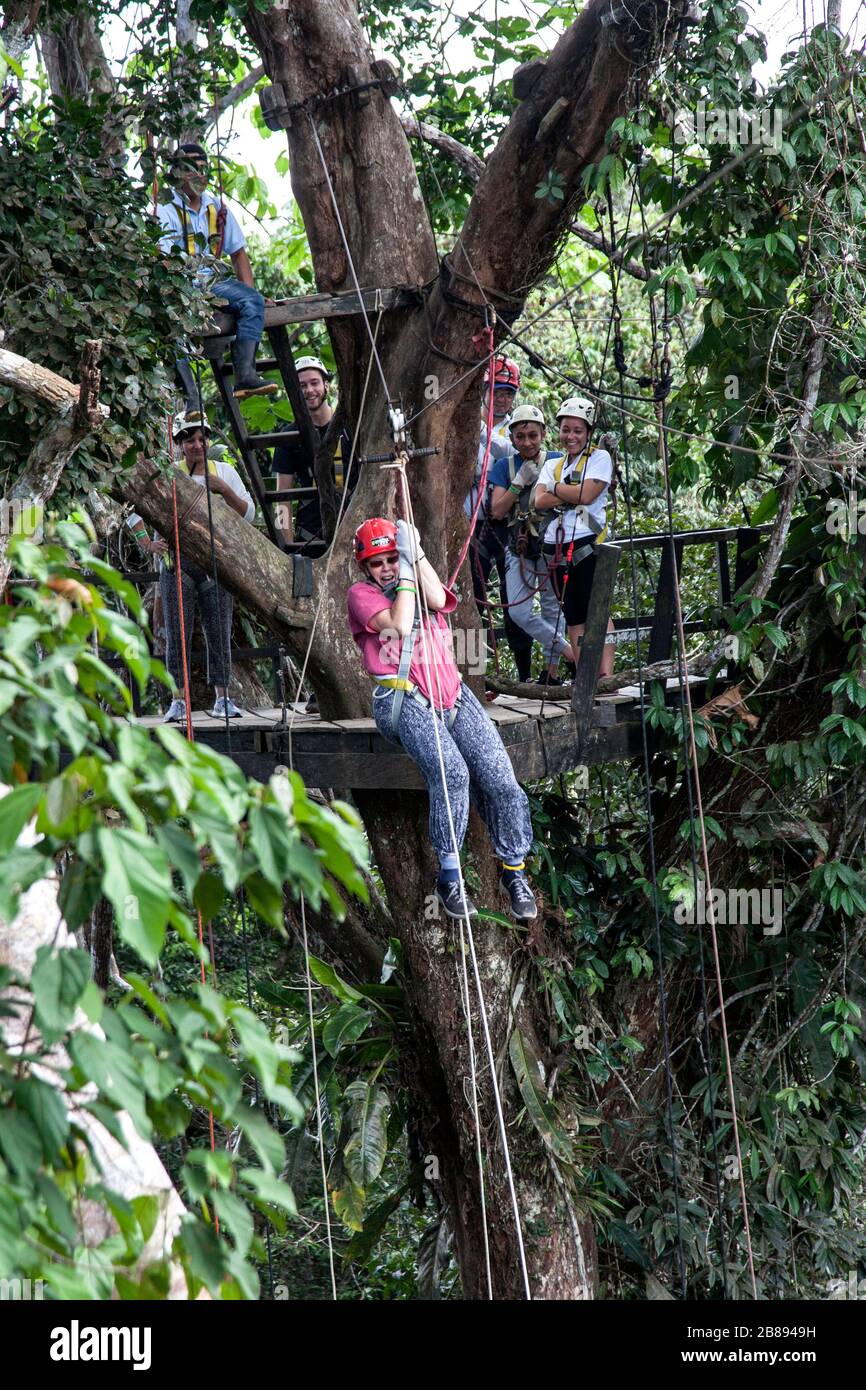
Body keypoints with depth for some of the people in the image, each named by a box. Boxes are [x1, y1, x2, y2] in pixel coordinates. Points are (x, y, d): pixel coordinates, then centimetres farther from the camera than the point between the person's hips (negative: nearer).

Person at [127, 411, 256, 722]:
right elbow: (133, 509, 7)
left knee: (219, 633, 0)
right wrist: (147, 544, -5)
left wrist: (225, 490, -9)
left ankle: (222, 697, 7)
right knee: (177, 635, -1)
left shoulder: (224, 471, 10)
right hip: (177, 561, -1)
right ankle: (178, 700, 3)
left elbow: (248, 514, 6)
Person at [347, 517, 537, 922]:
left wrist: (415, 554, -1)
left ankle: (514, 873, 2)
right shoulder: (361, 594, 10)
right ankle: (448, 875, -20)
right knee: (451, 772, -31)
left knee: (500, 779, -13)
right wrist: (406, 573, -1)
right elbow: (400, 625, -9)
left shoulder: (421, 582, 25)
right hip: (403, 700, -5)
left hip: (452, 695, 5)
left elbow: (438, 600, -1)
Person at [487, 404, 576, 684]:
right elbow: (497, 510, -3)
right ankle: (566, 648, 7)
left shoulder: (556, 462, 2)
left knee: (552, 608, 3)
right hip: (518, 549, 2)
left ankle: (552, 672, 11)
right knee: (519, 612, -7)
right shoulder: (504, 467, 6)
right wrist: (520, 480, -10)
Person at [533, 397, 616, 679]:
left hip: (588, 544, -6)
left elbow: (587, 494, -12)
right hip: (556, 547, 6)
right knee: (573, 618, 6)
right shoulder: (552, 464, 18)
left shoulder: (599, 457, 3)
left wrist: (556, 489, -1)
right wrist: (572, 492, -9)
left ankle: (606, 677, -14)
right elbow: (540, 501, 1)